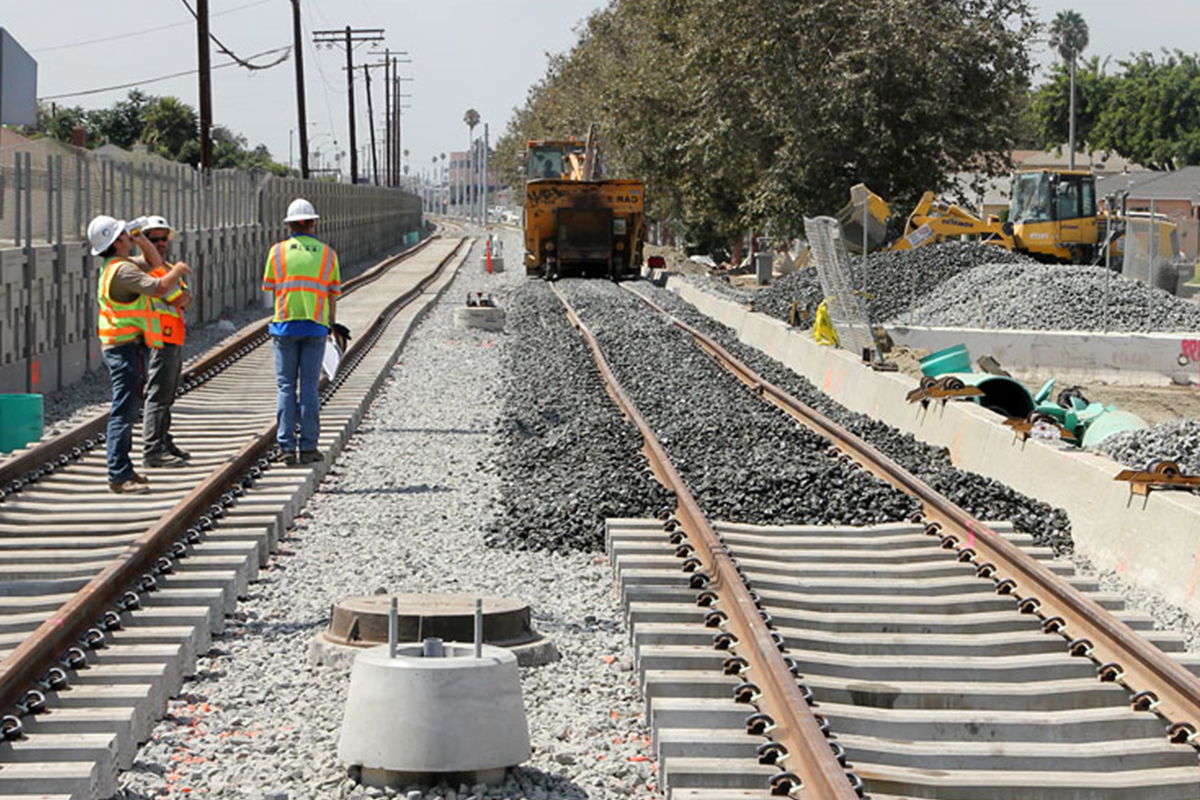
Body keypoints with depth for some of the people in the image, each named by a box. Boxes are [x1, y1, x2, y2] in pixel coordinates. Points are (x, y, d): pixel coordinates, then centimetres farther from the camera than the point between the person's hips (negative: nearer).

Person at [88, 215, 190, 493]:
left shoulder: (115, 268, 15)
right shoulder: (122, 270, -18)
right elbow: (161, 287, -26)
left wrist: (141, 241, 16)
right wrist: (178, 270, -7)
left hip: (123, 348, 11)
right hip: (126, 348, -11)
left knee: (127, 410, 16)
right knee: (123, 411, -11)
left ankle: (123, 470, 22)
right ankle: (119, 476, -12)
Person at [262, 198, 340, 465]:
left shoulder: (278, 251, 3)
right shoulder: (327, 253, 5)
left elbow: (269, 287, 8)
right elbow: (333, 293, 6)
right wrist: (332, 323, 16)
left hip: (285, 323, 0)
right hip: (316, 324, 0)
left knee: (286, 386, 4)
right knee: (309, 387, 3)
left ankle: (286, 447, 0)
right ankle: (308, 447, 2)